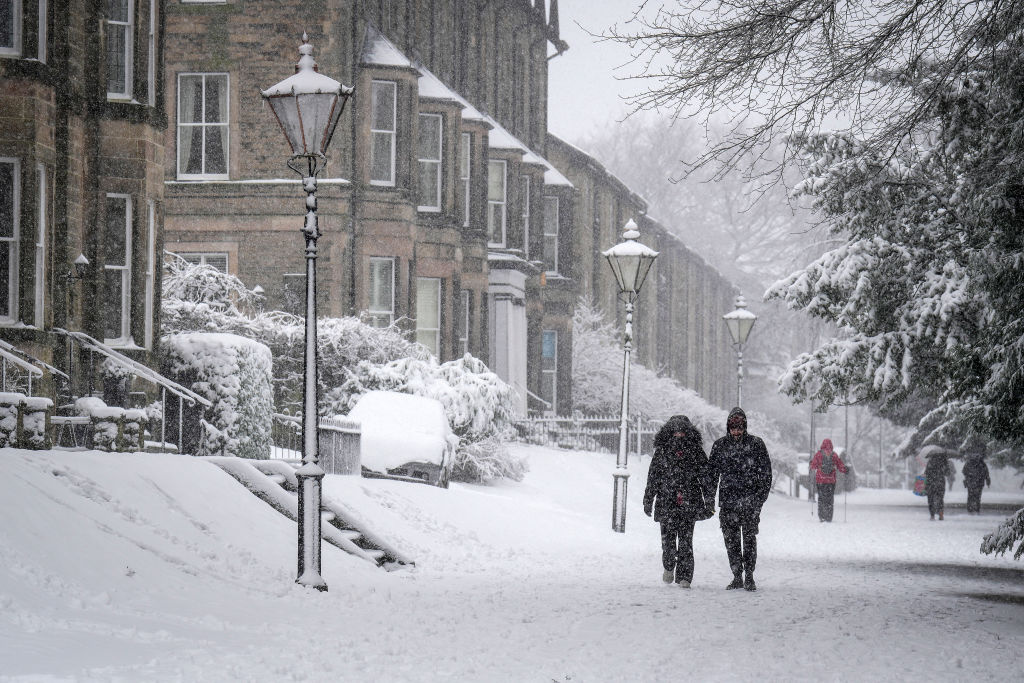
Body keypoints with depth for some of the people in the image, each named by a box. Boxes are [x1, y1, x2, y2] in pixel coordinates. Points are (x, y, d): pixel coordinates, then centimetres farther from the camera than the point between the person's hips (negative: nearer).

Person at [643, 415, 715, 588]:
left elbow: (706, 477, 5)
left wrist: (709, 501, -1)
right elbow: (652, 478, 12)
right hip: (666, 503, 1)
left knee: (686, 541, -5)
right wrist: (648, 500, 11)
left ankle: (684, 577, 0)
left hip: (688, 504, -1)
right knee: (667, 540, 0)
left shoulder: (696, 452, 4)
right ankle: (669, 567, 28)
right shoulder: (661, 452, 6)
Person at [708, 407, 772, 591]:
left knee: (749, 538, -2)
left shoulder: (756, 444, 1)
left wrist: (761, 496, -6)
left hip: (750, 501, -2)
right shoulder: (720, 445, 8)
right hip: (727, 500, 2)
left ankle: (749, 577, 5)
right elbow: (712, 473, 12)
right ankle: (737, 577, 11)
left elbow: (766, 472, 3)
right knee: (731, 540, 3)